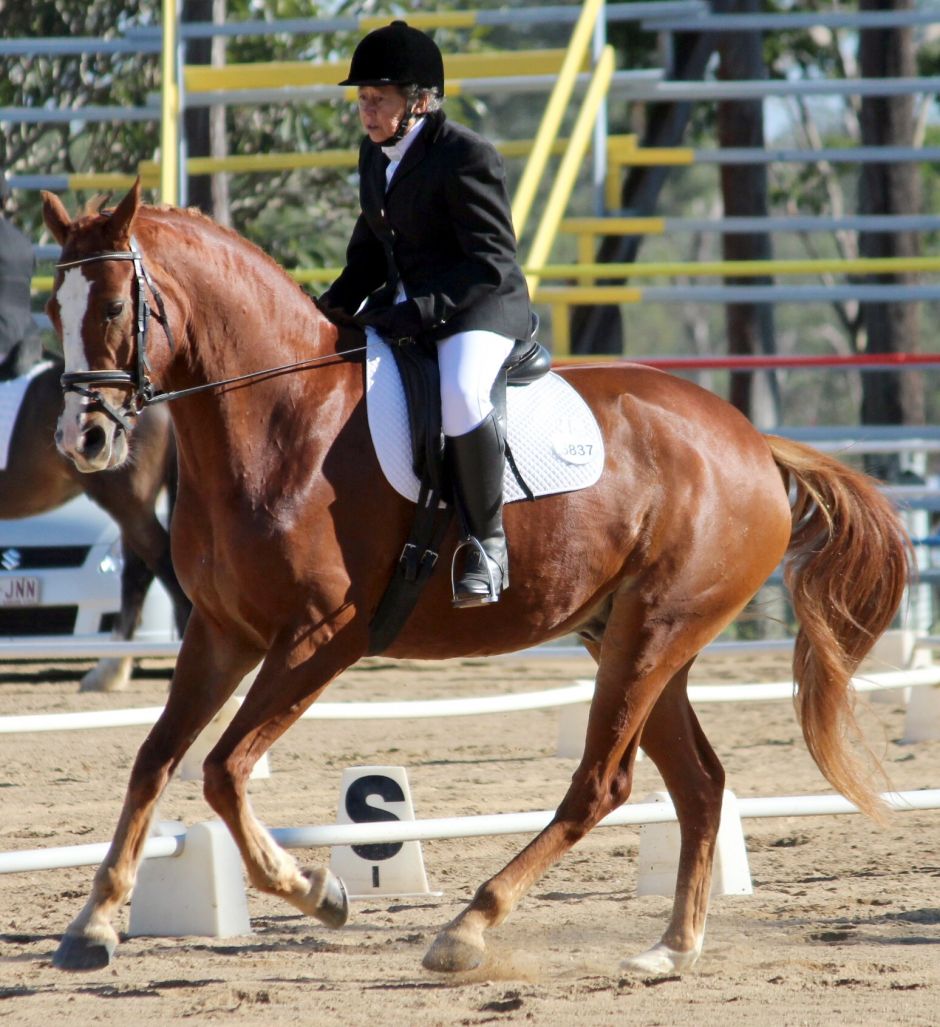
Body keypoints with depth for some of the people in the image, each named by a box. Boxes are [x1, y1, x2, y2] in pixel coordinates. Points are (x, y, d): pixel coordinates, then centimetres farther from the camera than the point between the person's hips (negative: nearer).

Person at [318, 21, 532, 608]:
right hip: (403, 307, 9)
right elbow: (371, 250, 22)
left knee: (462, 395, -37)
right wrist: (338, 305, 4)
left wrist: (422, 310, -28)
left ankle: (487, 543, -24)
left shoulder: (467, 157, -16)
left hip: (482, 307, -9)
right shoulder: (376, 155, 11)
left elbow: (492, 261, -20)